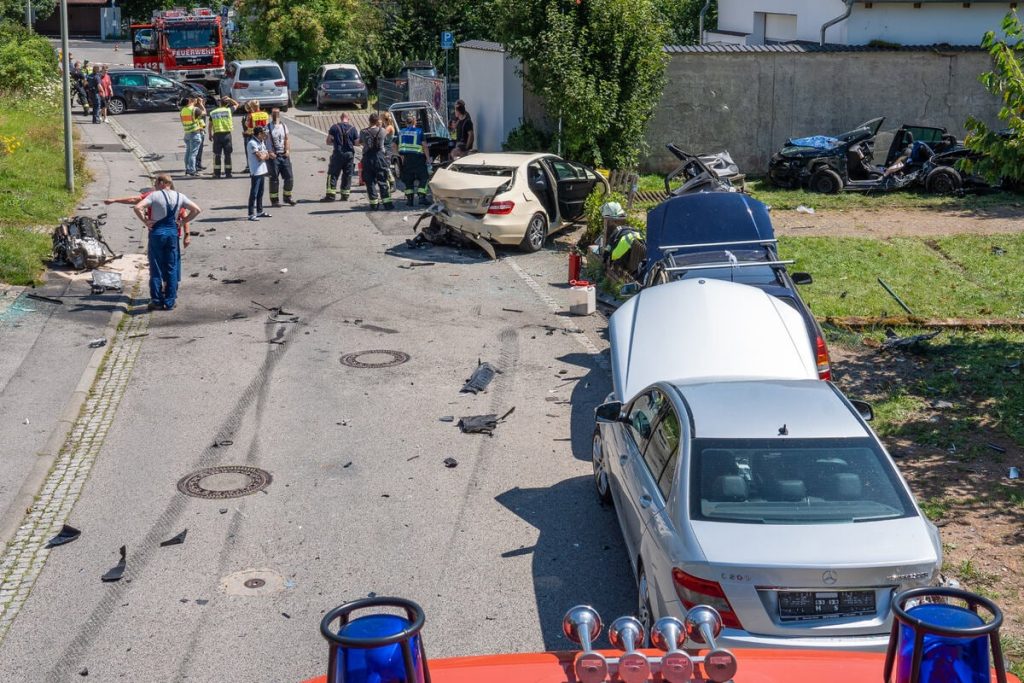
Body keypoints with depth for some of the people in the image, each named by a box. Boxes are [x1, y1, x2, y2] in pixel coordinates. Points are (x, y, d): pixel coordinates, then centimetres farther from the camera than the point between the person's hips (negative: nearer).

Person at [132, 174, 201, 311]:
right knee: (172, 268, 8)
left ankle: (156, 300, 7)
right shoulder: (179, 196, 5)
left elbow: (138, 208, -17)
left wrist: (145, 222, -6)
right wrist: (183, 221, 7)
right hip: (173, 232, 3)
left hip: (157, 232, -3)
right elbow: (197, 210, 5)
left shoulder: (154, 195, -6)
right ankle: (170, 302, 9)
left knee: (156, 268, 5)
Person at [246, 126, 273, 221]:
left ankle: (259, 211, 27)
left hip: (262, 171, 9)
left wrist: (263, 155, -10)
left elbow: (267, 156, 11)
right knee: (254, 193, -6)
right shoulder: (252, 143, -17)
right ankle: (251, 214, -5)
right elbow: (260, 157, -22)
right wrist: (265, 155, -2)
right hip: (255, 172, -9)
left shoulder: (262, 142, 13)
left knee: (260, 192, 17)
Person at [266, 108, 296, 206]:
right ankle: (274, 200, 9)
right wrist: (270, 152, -19)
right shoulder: (268, 127, -3)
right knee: (274, 178, 0)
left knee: (289, 177, 4)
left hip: (284, 155, 4)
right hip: (273, 156, -4)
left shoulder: (283, 126, 11)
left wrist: (288, 150, -2)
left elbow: (287, 139, 12)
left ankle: (287, 197, 19)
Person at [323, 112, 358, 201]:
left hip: (338, 153, -2)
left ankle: (330, 195, -3)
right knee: (347, 175, 10)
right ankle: (345, 195, 12)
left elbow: (328, 141, -1)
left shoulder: (334, 127, -3)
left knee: (333, 174, 3)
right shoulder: (352, 128, 0)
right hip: (349, 154, 2)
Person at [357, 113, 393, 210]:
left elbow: (359, 143, 12)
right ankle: (386, 203, 5)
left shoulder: (363, 132, -1)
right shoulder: (381, 130, -4)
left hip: (367, 158, 1)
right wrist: (378, 126, 19)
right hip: (379, 157, -1)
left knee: (370, 182, 5)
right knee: (382, 181, 6)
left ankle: (374, 204, 2)